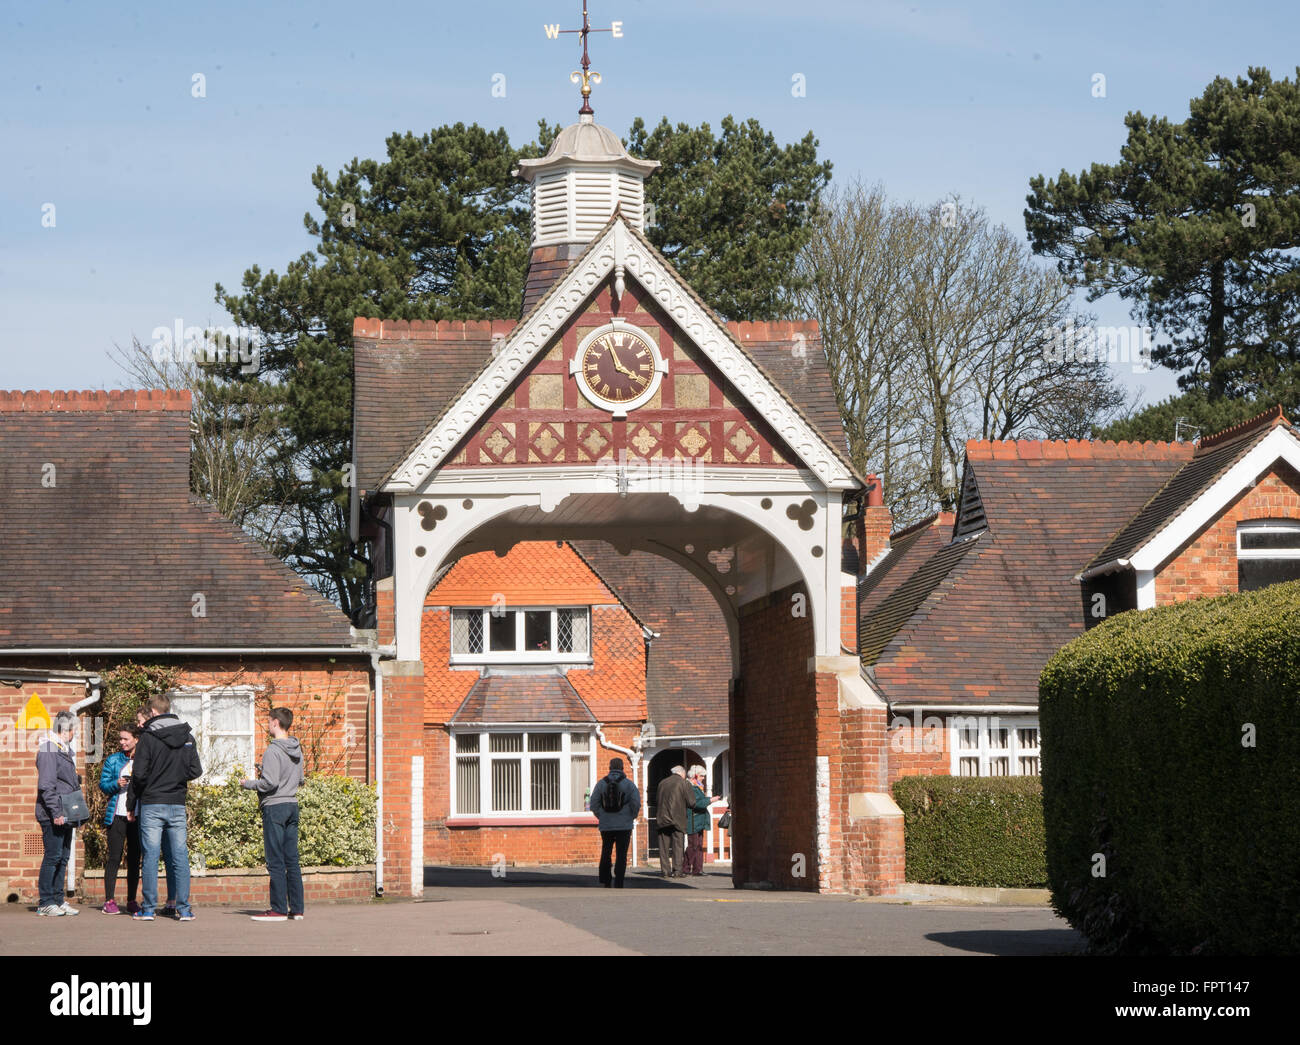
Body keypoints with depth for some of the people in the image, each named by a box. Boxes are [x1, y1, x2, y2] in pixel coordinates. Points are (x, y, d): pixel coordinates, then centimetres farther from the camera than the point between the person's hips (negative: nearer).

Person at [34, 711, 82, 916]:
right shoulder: (48, 750, -12)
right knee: (53, 856, -7)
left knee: (63, 857, 10)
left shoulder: (66, 749, 18)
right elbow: (46, 785, -18)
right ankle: (45, 903, -3)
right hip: (52, 815, -9)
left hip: (65, 815, 9)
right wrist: (56, 812, -21)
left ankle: (58, 900, 16)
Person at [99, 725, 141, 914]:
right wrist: (116, 784, -14)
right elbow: (103, 785, 5)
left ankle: (131, 901, 11)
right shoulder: (113, 760, 7)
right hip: (117, 815, -2)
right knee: (114, 857, -5)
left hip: (138, 816, 2)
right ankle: (109, 901, -2)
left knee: (134, 859, 5)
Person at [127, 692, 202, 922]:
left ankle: (148, 908, 1)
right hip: (178, 804, 3)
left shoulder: (148, 737, -8)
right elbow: (196, 771, 5)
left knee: (150, 856, 1)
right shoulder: (187, 737, 5)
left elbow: (139, 774, -10)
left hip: (152, 804, -3)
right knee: (180, 856, 5)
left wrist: (131, 804, 1)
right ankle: (184, 909, 2)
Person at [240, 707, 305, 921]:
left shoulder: (274, 750, -15)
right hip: (292, 805, 8)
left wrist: (248, 784, -3)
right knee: (292, 860, 8)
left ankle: (279, 909, -5)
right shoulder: (297, 750, 11)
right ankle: (296, 909, 8)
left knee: (275, 862, -5)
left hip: (274, 807, -8)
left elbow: (270, 782, -20)